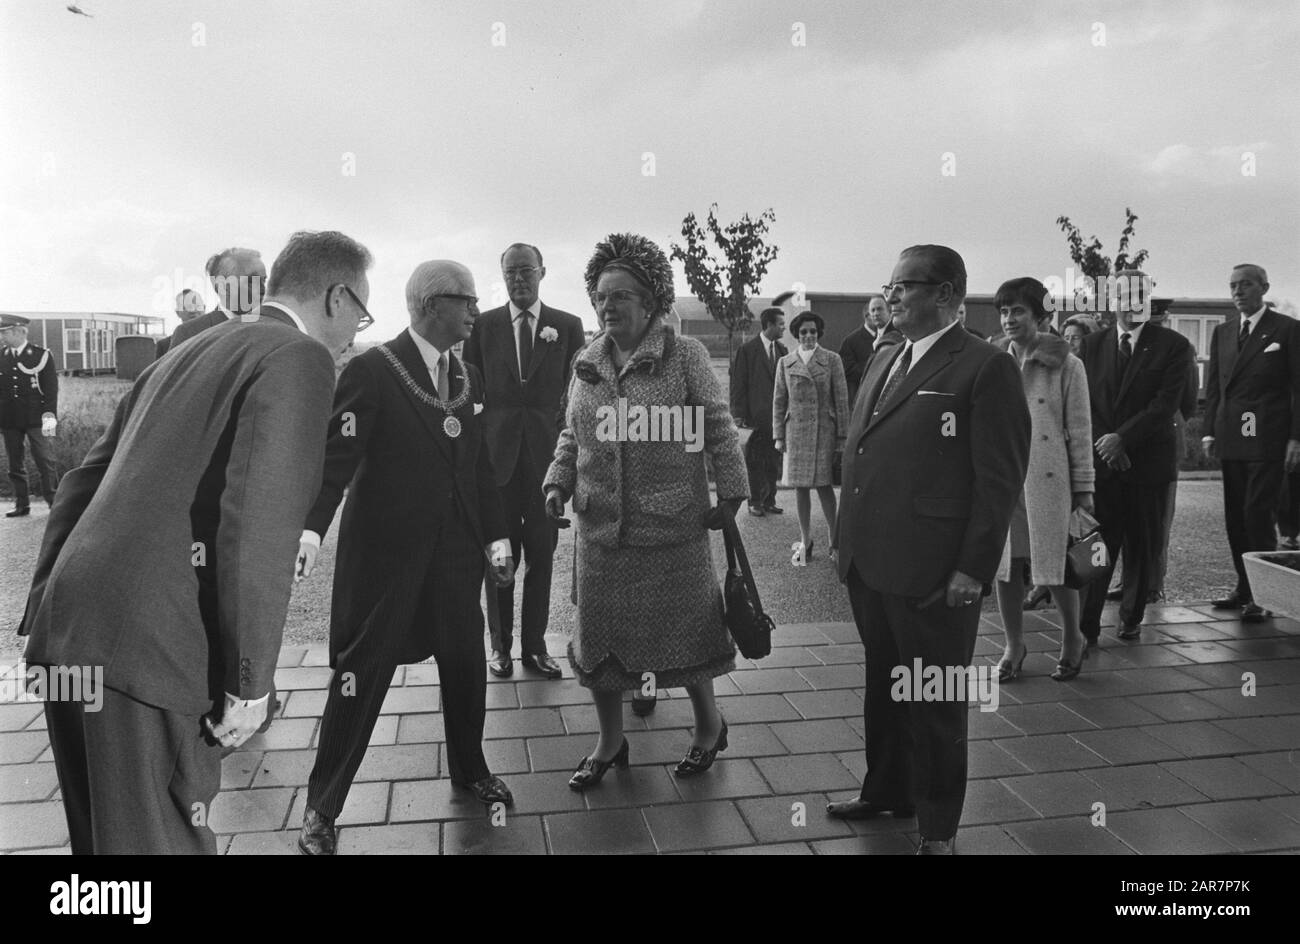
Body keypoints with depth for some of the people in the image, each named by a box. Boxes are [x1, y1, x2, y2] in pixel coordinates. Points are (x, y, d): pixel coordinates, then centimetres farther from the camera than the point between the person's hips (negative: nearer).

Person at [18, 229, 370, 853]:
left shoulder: (187, 352, 19)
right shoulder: (300, 358, -7)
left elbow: (81, 485, 21)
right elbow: (259, 524, -19)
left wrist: (44, 612, 24)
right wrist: (249, 683, -15)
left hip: (65, 637, 9)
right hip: (147, 650, -8)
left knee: (101, 835, 21)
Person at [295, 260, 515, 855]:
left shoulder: (469, 377, 10)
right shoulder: (372, 370, -10)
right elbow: (336, 455, -16)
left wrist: (496, 537, 12)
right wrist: (311, 528, -29)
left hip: (454, 553, 6)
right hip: (384, 551, -6)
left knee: (465, 662, 13)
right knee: (361, 672, 2)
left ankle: (469, 770, 37)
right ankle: (322, 806, 18)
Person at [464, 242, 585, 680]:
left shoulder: (567, 326, 5)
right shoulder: (482, 325, 6)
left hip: (547, 455, 0)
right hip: (496, 455, 0)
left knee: (541, 554, 6)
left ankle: (535, 644, 19)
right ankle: (501, 644, 19)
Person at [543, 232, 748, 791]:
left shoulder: (685, 355, -6)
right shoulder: (586, 364, 7)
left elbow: (718, 428, -4)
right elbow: (572, 436, 14)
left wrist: (731, 493, -7)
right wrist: (558, 483, -1)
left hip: (674, 529, -4)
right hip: (600, 529, 4)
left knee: (684, 628, 10)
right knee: (599, 634, 11)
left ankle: (708, 727, 34)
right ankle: (610, 741, 31)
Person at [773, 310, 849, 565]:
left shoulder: (832, 360, 1)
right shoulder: (785, 363, 8)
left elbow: (841, 400, 0)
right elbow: (779, 401, 10)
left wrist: (842, 437, -3)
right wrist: (778, 436, 6)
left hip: (824, 432, -2)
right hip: (796, 432, 2)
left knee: (824, 486, -3)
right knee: (800, 487, 6)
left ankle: (834, 540, 11)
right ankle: (805, 542, 16)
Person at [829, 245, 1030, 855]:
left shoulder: (986, 368, -9)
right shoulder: (883, 363, 16)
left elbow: (1000, 480, -12)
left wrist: (974, 570, -15)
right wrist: (850, 542, 14)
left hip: (933, 574, -7)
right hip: (868, 564, 7)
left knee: (935, 703, 8)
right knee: (882, 685, 20)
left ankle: (936, 827, 27)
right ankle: (886, 791, 40)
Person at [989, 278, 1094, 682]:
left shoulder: (1066, 365, -2)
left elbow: (1080, 430, -1)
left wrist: (1083, 487, -2)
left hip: (1047, 476, -3)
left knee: (1054, 565, 3)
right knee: (1005, 564, 6)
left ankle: (1072, 640, 27)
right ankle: (1014, 645, 23)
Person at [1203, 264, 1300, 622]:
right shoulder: (1222, 333, 14)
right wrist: (1210, 431, 6)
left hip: (1268, 440, -5)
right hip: (1231, 439, 5)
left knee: (1256, 513, -9)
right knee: (1235, 517, 8)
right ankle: (1244, 588, 18)